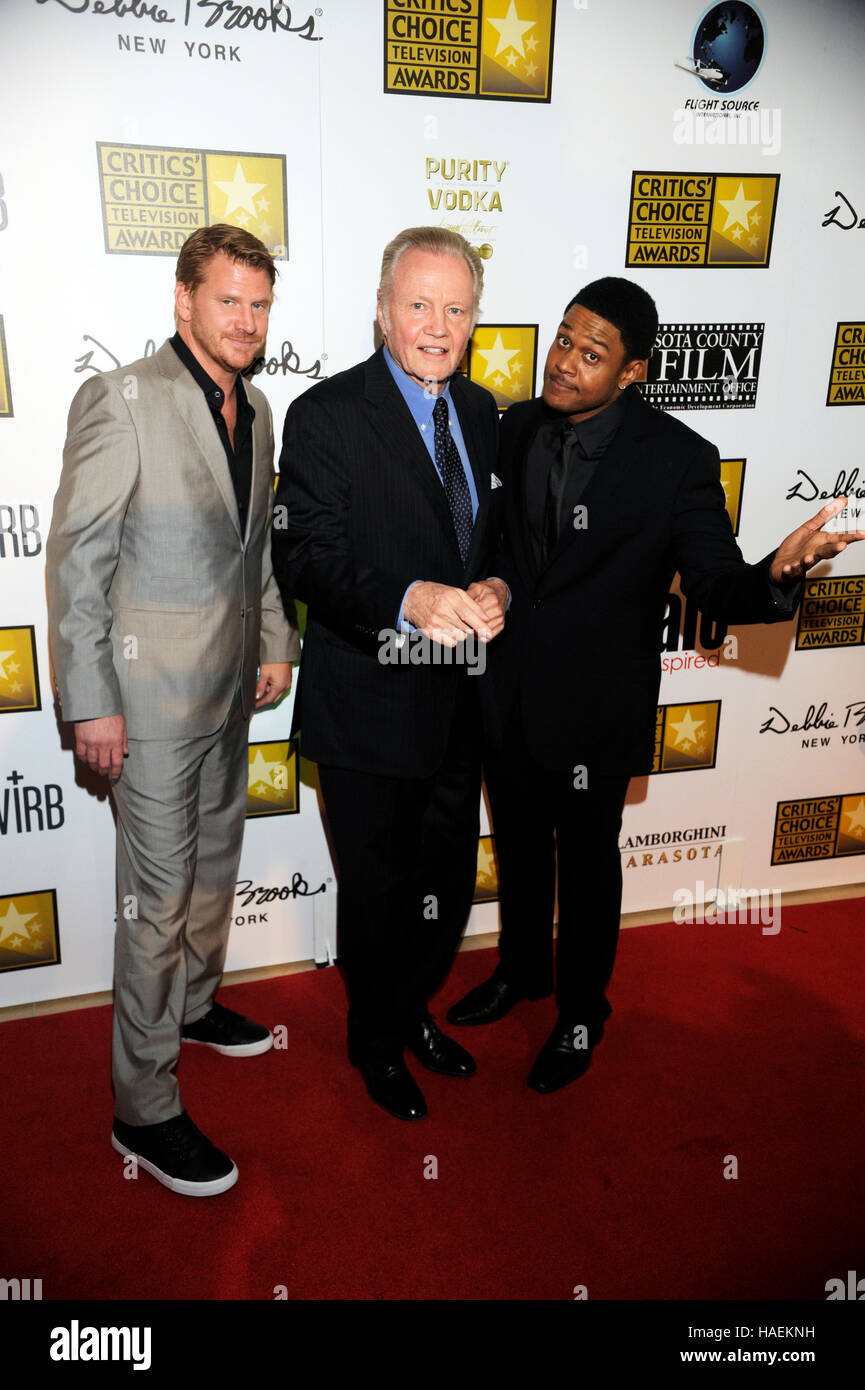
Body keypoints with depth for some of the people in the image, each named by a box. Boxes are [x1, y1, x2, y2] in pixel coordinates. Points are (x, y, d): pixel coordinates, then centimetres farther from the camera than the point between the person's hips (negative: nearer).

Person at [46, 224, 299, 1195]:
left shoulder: (254, 410, 9)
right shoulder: (122, 399, -15)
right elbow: (77, 557, -16)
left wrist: (276, 643, 15)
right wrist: (90, 703, -17)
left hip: (231, 682, 8)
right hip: (153, 689, -7)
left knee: (216, 863, 21)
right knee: (159, 897, 0)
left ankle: (194, 1005, 44)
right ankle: (144, 1108, 15)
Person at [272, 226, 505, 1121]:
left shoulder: (480, 411, 8)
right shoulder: (325, 416, -12)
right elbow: (303, 553, -19)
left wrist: (492, 590, -10)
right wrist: (407, 601, -35)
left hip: (459, 705, 6)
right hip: (368, 708, -6)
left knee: (449, 882, 21)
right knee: (378, 892, 12)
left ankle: (412, 1010, 48)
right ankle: (376, 1043, 39)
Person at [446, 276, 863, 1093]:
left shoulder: (676, 459, -16)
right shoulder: (518, 428, -2)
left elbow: (715, 582, -19)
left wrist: (778, 574, -38)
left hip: (595, 704, -4)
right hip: (509, 691, 5)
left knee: (587, 862, 14)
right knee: (520, 844, 22)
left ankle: (581, 1012, 38)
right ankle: (522, 970, 49)